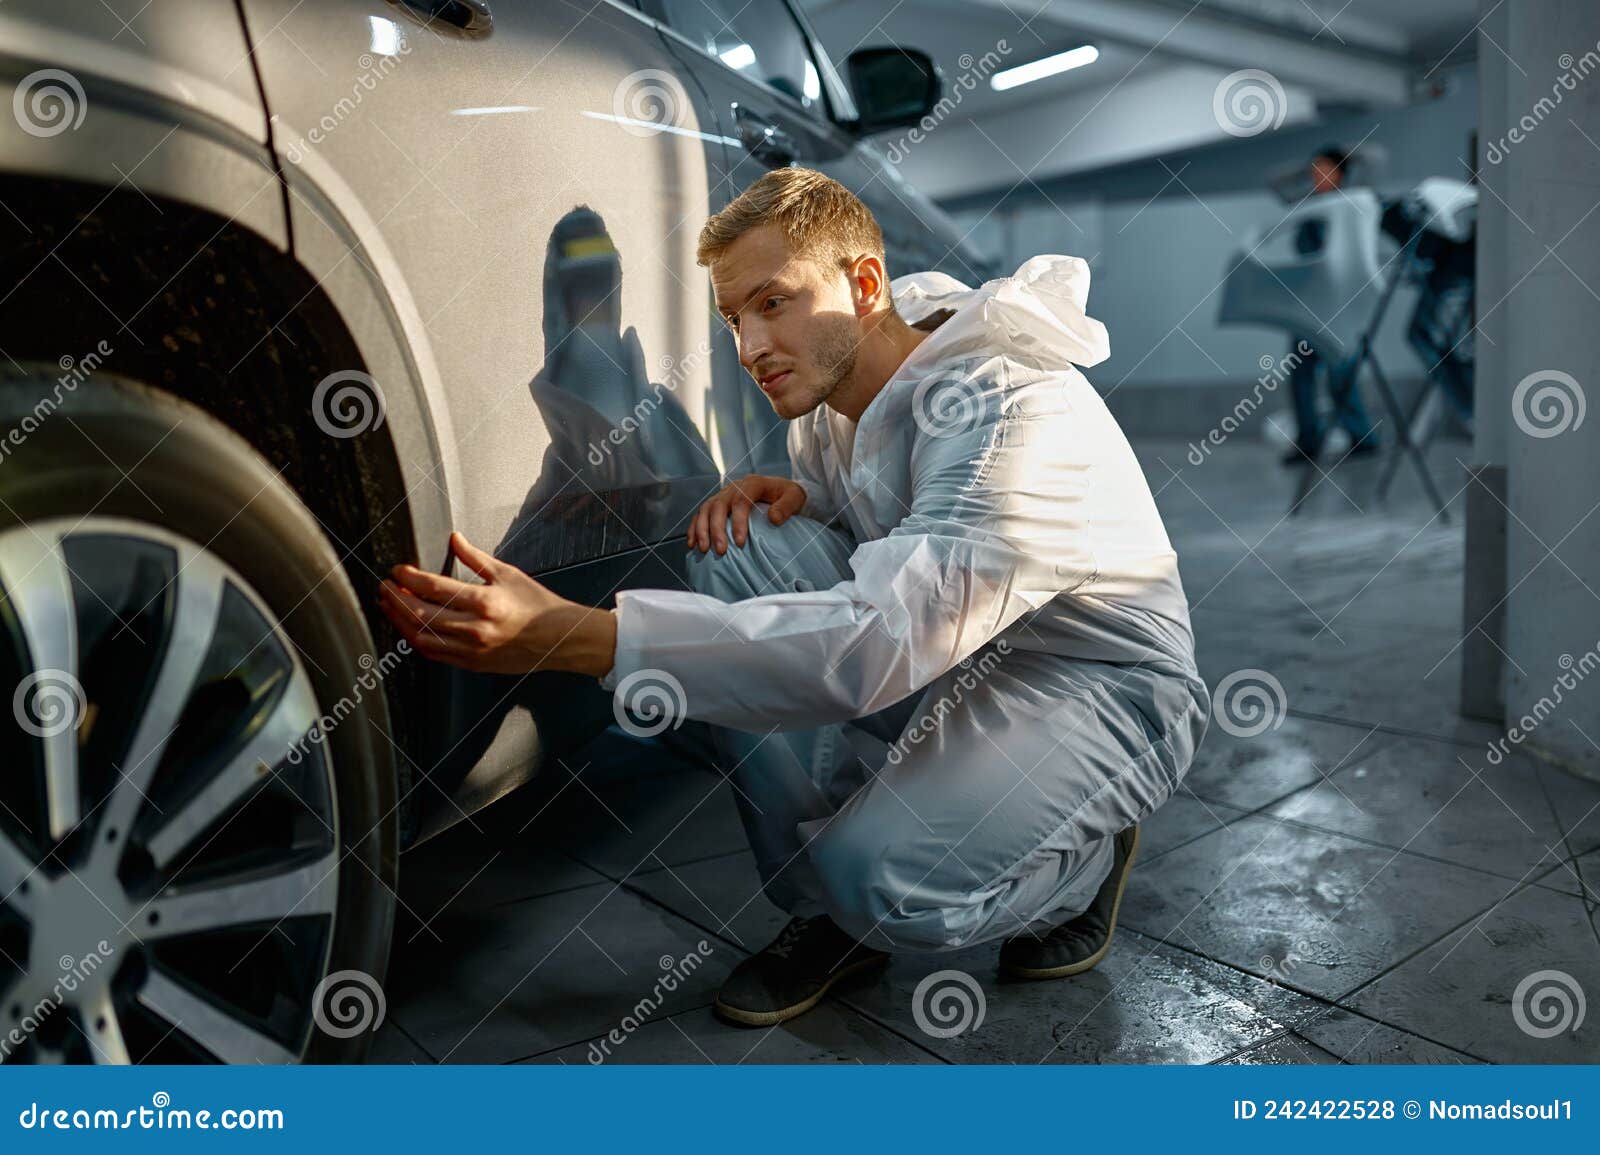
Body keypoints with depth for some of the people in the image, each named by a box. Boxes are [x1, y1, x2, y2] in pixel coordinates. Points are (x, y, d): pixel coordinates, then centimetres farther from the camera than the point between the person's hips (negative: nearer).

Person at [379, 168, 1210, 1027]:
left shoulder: (1009, 410, -30)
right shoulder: (832, 392, -3)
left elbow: (877, 646, -42)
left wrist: (569, 634, -47)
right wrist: (786, 498, -11)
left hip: (1103, 684, -7)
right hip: (956, 657, 8)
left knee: (889, 879, -33)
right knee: (736, 548, -13)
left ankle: (1082, 852, 5)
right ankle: (825, 903, -4)